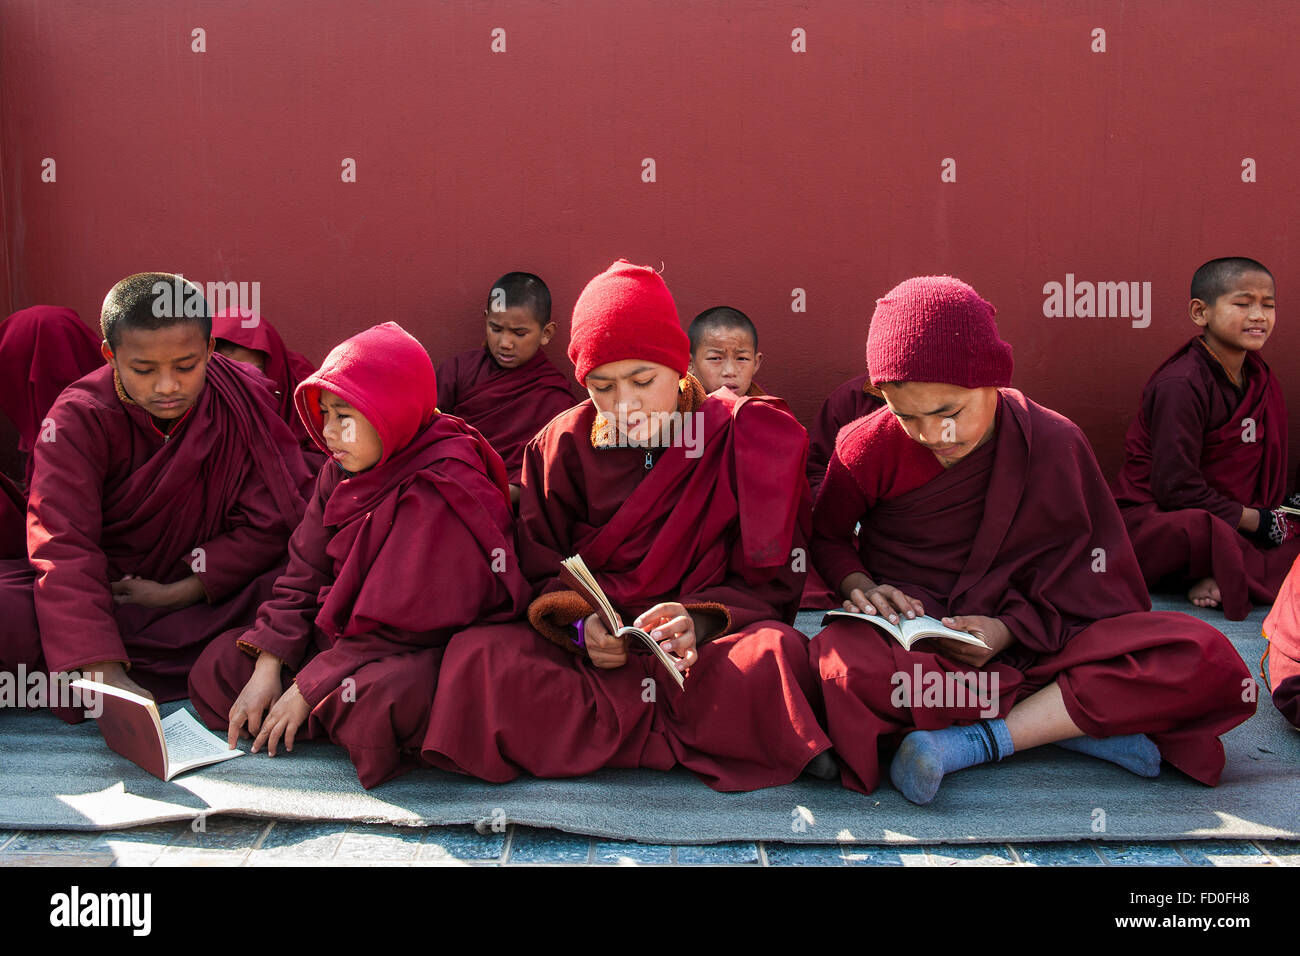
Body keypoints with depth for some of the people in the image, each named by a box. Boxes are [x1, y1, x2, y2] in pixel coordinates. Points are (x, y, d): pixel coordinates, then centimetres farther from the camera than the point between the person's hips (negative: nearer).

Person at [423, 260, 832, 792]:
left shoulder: (750, 437, -2)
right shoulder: (564, 444, 5)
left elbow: (770, 582, -2)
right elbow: (540, 574, 6)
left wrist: (699, 621, -22)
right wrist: (579, 625, -16)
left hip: (705, 649, -2)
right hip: (587, 650, 2)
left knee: (776, 655, -36)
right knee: (477, 655, -26)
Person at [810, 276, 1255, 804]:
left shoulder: (1052, 444, -5)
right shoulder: (868, 446, -6)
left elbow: (1086, 588, 0)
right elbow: (827, 537, 11)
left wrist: (1008, 628, -18)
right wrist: (859, 586, -12)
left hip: (1030, 638, 2)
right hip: (908, 643, -1)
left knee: (1207, 660, -23)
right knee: (845, 666, -41)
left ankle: (969, 743, -26)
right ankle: (1071, 721, -25)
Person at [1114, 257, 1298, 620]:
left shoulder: (1261, 380, 9)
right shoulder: (1180, 385, -17)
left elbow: (1267, 470, 15)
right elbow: (1175, 487, -21)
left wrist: (1269, 515, -6)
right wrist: (1255, 521, -13)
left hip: (1235, 519, 9)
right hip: (1152, 518, -9)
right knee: (1197, 528, -40)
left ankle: (1221, 579, -21)